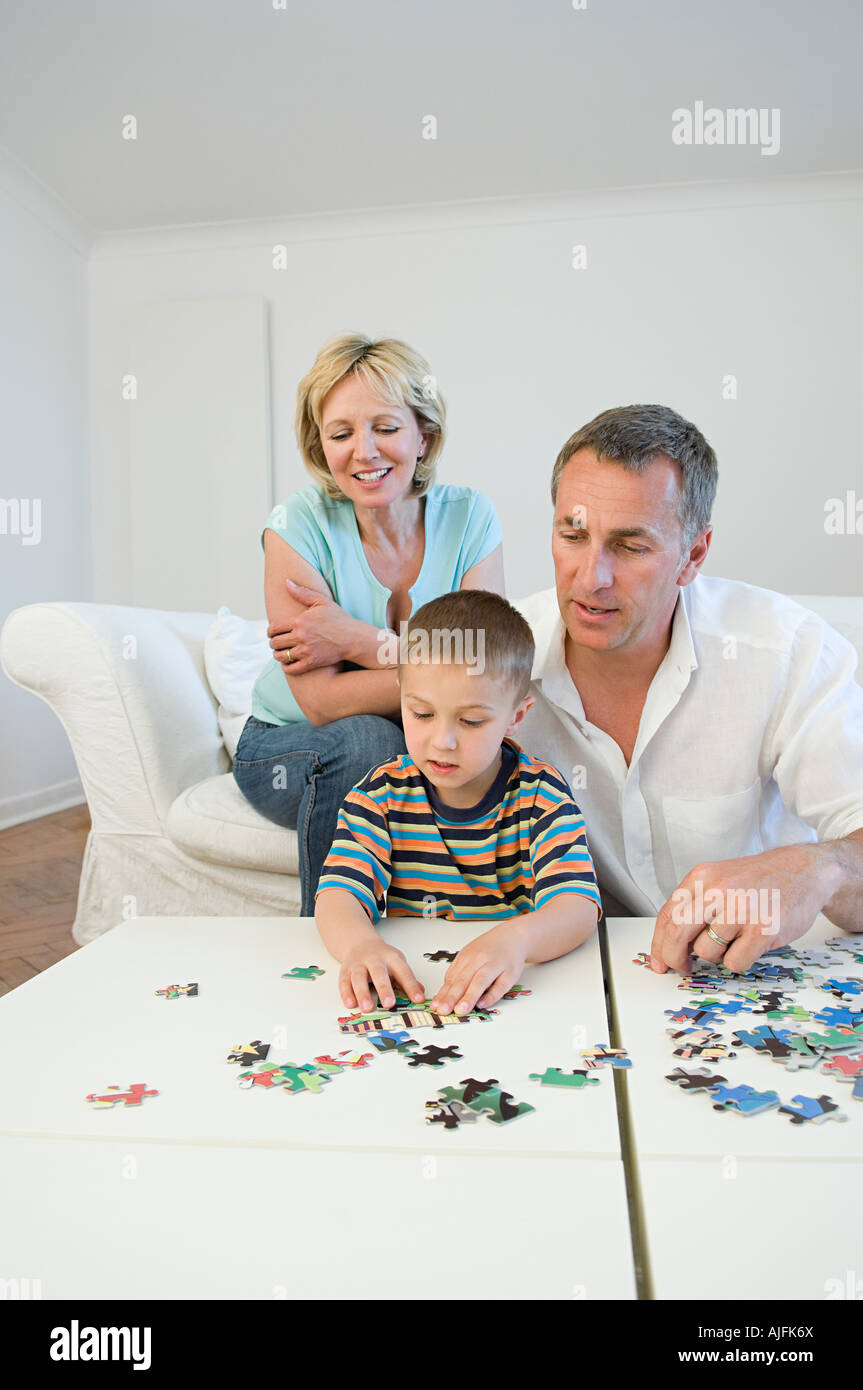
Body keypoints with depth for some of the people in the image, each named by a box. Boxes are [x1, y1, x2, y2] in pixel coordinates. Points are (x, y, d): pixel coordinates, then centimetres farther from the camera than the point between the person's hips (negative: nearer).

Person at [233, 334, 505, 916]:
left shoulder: (470, 517, -10)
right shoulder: (299, 524, -17)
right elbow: (321, 701, -24)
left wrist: (362, 641, -25)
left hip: (425, 744, 2)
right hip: (287, 746, -1)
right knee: (366, 737, -33)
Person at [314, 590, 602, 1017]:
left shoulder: (540, 794, -7)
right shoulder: (381, 794, -3)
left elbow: (578, 906, -19)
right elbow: (338, 893, -13)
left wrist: (514, 938, -40)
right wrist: (361, 944, -36)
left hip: (510, 991, -1)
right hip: (406, 990, 1)